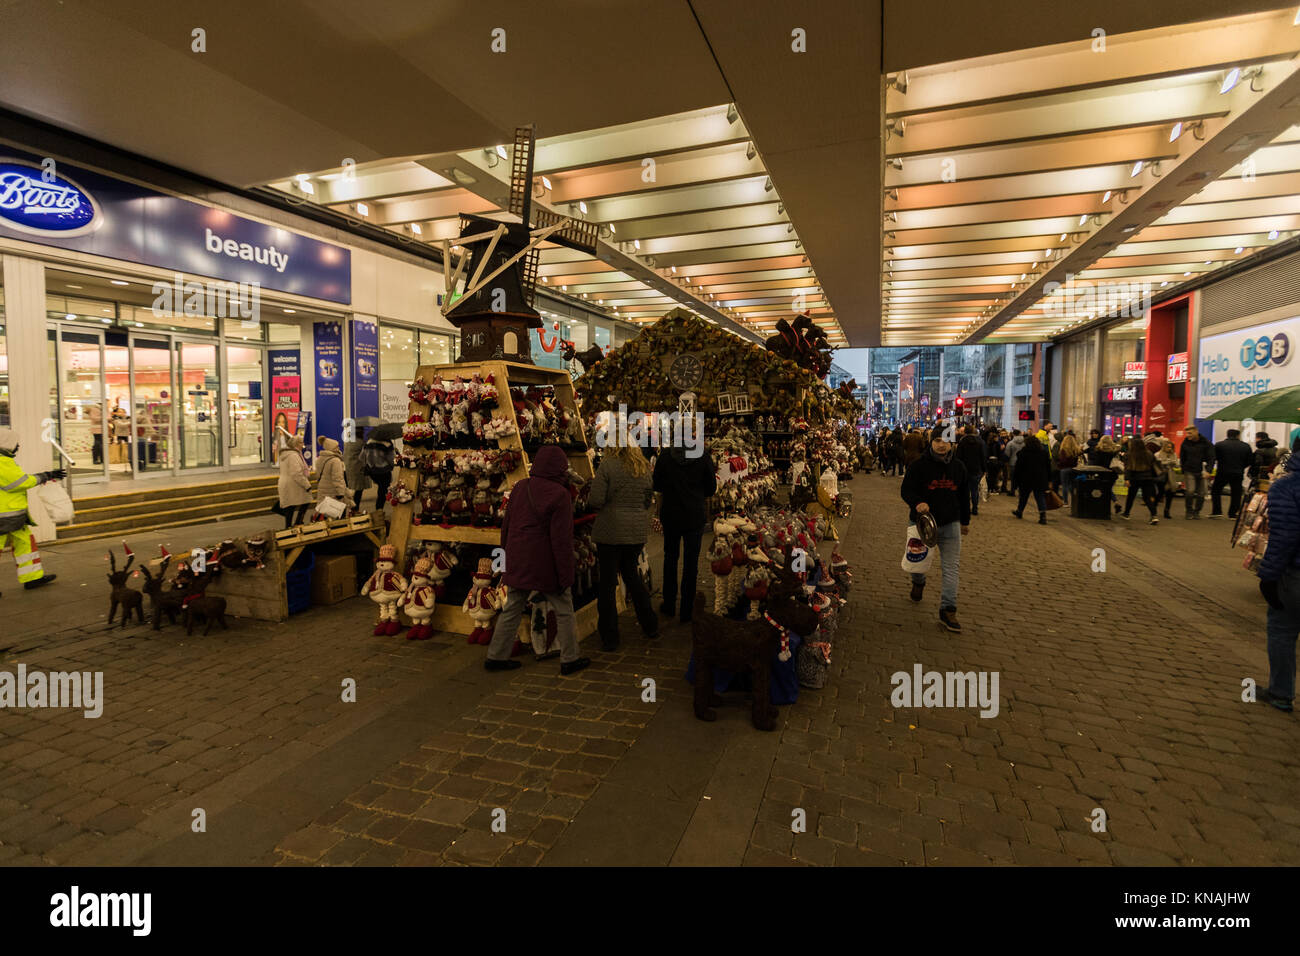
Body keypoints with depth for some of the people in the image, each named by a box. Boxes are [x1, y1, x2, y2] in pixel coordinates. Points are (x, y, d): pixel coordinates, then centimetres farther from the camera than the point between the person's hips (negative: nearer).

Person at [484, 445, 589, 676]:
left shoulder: (519, 487, 5)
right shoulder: (559, 495, -16)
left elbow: (506, 524, 12)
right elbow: (562, 540, -17)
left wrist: (508, 553, 24)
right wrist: (565, 576, -11)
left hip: (517, 562, 6)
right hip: (545, 564, -6)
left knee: (512, 609, 16)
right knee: (564, 611, 9)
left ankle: (496, 656, 23)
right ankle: (569, 660, 18)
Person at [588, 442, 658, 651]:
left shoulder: (607, 465, -12)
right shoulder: (644, 467, 5)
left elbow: (596, 500, -16)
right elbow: (649, 499, 12)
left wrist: (589, 496, 5)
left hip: (610, 532, -5)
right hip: (637, 532, 5)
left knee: (608, 581, 5)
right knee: (631, 573, 23)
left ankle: (609, 638, 12)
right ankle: (650, 626, 29)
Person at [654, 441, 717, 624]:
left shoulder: (665, 456, -7)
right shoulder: (704, 457, -10)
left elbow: (657, 487, 2)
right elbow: (711, 490, -1)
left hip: (670, 515, 1)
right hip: (695, 516, -1)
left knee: (670, 558, 19)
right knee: (691, 563, 7)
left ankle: (669, 605, 27)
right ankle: (686, 612, 14)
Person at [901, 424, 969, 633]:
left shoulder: (958, 467, 7)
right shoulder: (918, 465, -8)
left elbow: (963, 495, 17)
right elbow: (905, 490, -11)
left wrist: (965, 520, 21)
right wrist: (917, 503, -31)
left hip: (950, 524, 2)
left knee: (952, 567, -5)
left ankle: (947, 610, -2)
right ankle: (918, 583, 50)